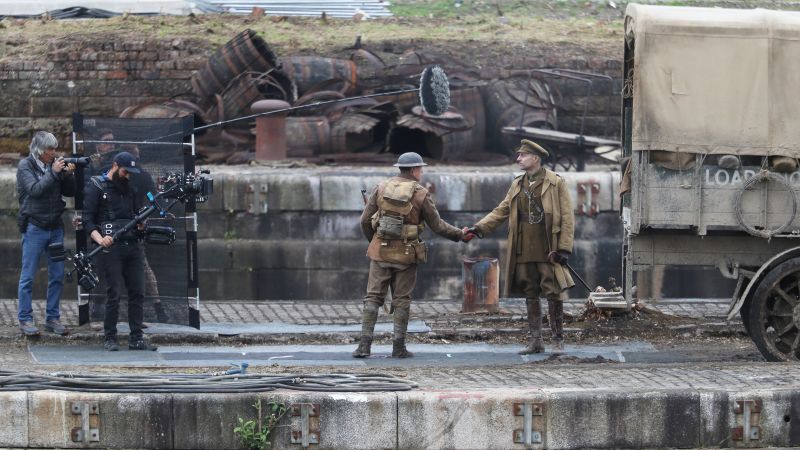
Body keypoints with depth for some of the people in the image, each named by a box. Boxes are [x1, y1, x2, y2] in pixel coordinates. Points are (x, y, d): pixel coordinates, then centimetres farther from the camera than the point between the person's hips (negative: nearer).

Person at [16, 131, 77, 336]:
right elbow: (35, 189, -18)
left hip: (56, 227, 5)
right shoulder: (25, 166, -4)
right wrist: (53, 173, -19)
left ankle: (53, 318, 14)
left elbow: (70, 192, 9)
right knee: (28, 276, -2)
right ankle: (25, 319, 4)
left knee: (57, 276, 6)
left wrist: (68, 175, -7)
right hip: (34, 228, -5)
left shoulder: (55, 165, 7)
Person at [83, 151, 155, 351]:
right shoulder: (97, 187, 0)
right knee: (114, 294, -8)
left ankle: (136, 338, 6)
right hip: (111, 247, -6)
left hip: (133, 246, 6)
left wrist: (141, 224, 3)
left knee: (137, 293, 2)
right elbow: (87, 220, -7)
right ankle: (109, 338, 1)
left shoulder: (128, 188, 19)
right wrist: (99, 238, -23)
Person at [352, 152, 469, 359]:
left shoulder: (381, 189, 1)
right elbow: (437, 225, -1)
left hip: (381, 252, 2)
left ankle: (364, 344, -4)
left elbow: (365, 220, 3)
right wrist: (460, 235, 14)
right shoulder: (421, 195, -6)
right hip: (406, 255, -2)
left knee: (373, 297, 4)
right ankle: (399, 347, 5)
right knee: (401, 300, 6)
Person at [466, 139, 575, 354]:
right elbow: (501, 212, 13)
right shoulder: (517, 185, 14)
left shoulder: (556, 183, -2)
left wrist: (564, 248, -11)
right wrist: (479, 228, -1)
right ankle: (535, 341, 14)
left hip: (547, 252, -5)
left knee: (554, 295, -3)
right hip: (523, 253, 5)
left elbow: (567, 218, -4)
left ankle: (558, 340, 7)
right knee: (530, 296, 8)